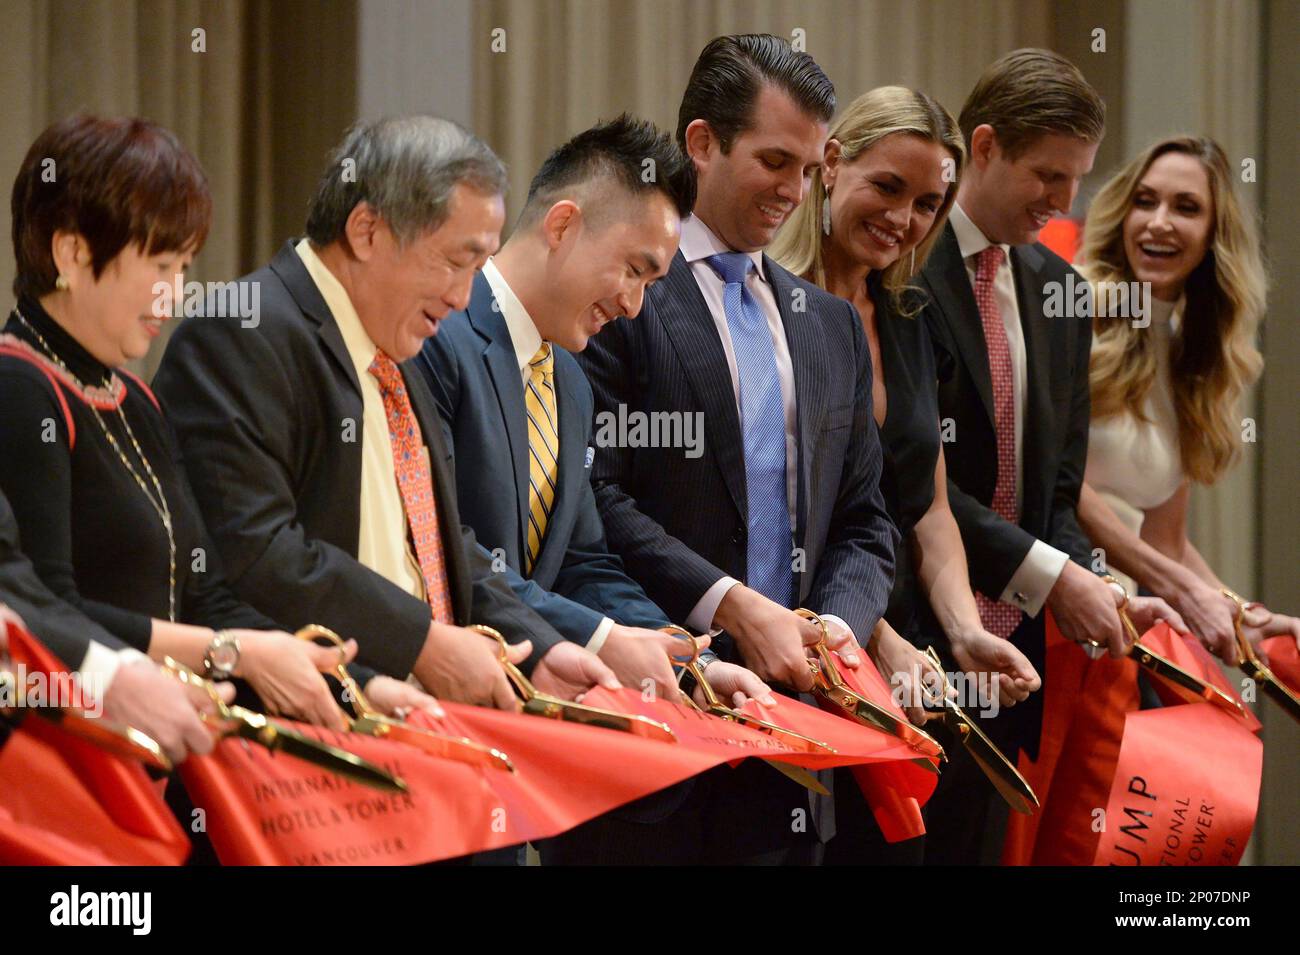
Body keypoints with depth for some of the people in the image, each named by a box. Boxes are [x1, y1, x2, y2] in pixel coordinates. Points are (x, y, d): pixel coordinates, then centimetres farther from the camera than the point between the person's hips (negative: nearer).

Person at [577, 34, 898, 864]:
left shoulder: (833, 324, 18)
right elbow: (598, 497, -12)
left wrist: (840, 624, -3)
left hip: (793, 698, 6)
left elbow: (864, 522, 17)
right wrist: (733, 609, -17)